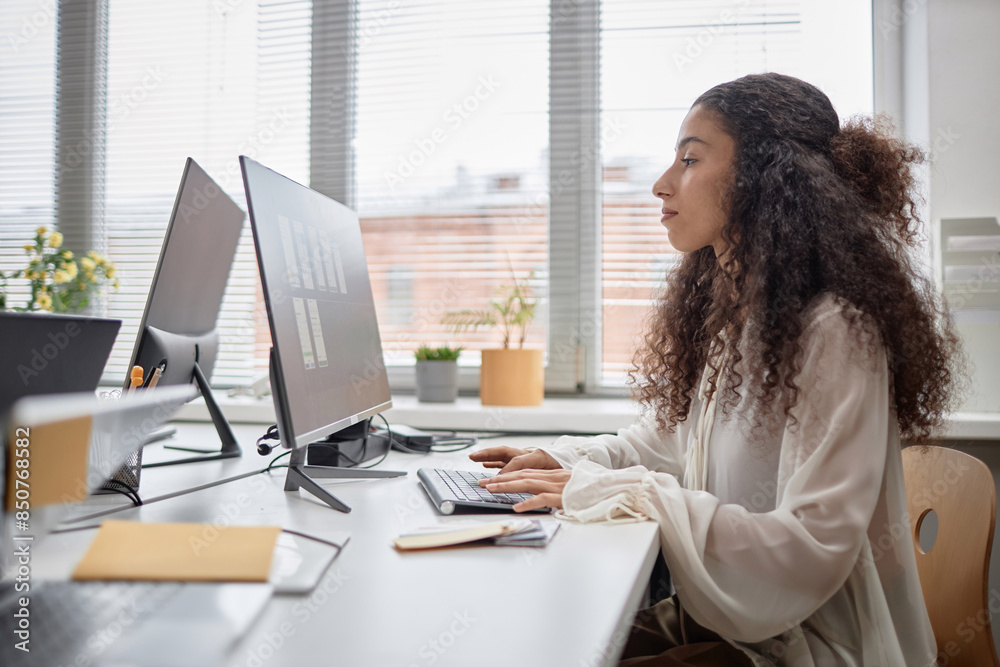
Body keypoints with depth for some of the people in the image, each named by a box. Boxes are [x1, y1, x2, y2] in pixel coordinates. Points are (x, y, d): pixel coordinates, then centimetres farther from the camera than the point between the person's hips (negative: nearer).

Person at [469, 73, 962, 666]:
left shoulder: (834, 332, -20)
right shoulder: (720, 313, 8)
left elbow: (813, 548, -26)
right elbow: (664, 440, 21)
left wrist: (618, 492, -24)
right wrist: (561, 460, 5)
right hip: (716, 617, 7)